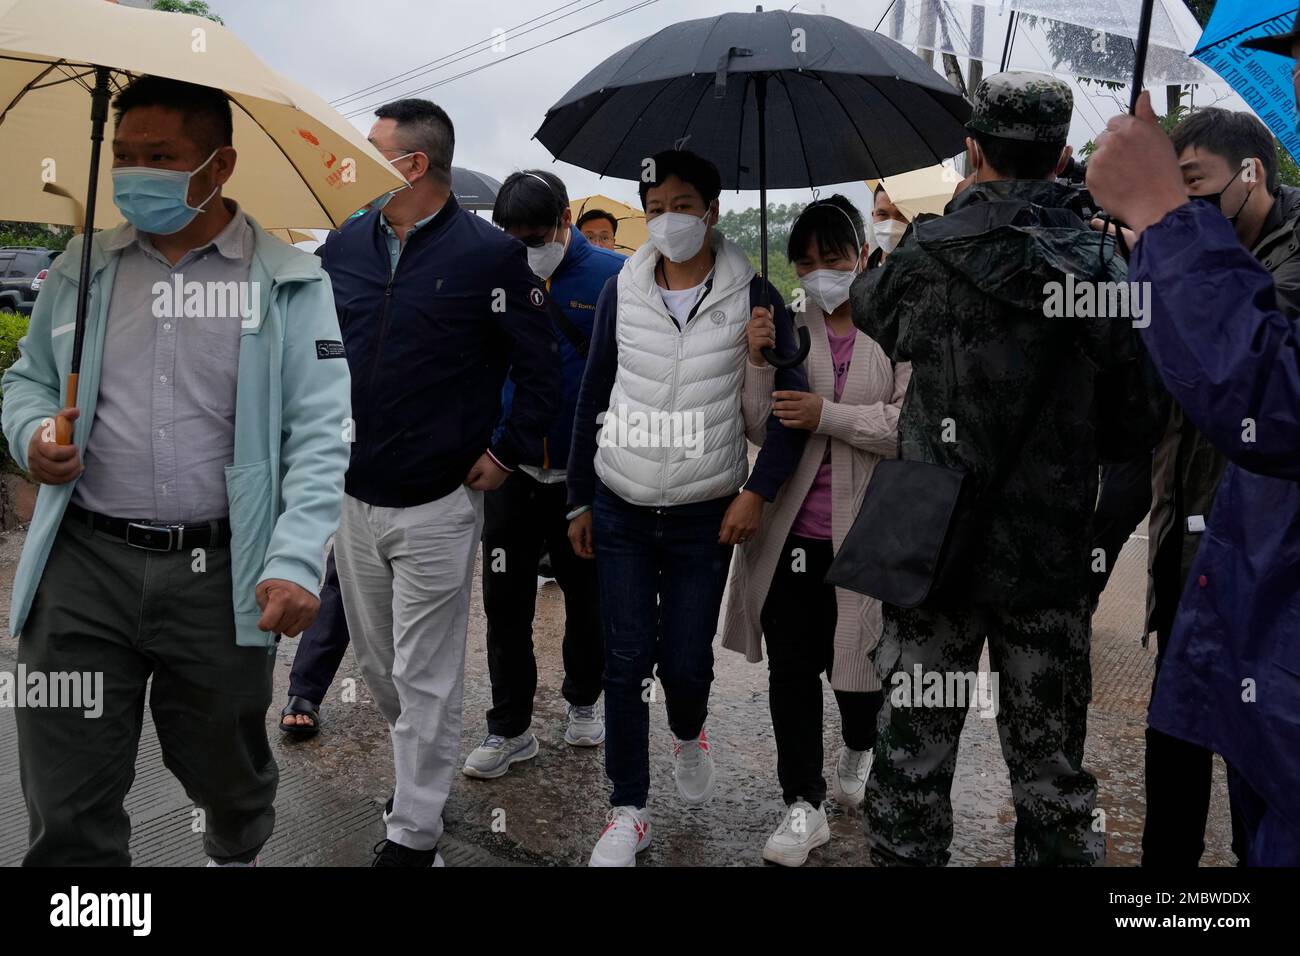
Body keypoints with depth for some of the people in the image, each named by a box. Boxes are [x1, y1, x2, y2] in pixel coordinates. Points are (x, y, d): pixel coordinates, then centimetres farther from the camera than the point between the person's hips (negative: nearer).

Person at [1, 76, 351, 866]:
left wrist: (296, 562, -19)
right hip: (84, 565, 2)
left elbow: (319, 434, -7)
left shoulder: (289, 282, -2)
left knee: (228, 774, 18)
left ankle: (238, 856, 50)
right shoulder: (83, 268, 9)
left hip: (222, 573, -2)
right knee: (68, 807, 5)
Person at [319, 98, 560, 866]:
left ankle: (415, 835, 17)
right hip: (353, 496, 6)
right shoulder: (347, 244, 6)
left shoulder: (489, 253, -10)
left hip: (437, 506, -6)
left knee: (426, 679, 4)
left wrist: (507, 454, -7)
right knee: (378, 663, 18)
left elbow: (541, 367, -5)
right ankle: (424, 767, 42)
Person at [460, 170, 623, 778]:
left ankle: (582, 702, 36)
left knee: (588, 598, 14)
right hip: (513, 472, 2)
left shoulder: (612, 276, -8)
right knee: (505, 602, 5)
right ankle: (509, 728, 18)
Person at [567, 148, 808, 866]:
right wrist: (579, 499, 8)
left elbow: (791, 402, -1)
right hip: (620, 511, 2)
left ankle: (689, 736, 39)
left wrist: (757, 491, -11)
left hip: (705, 517, -1)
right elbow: (594, 398, 8)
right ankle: (628, 813, 17)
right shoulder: (622, 290, 3)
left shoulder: (751, 295, -3)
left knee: (685, 661, 2)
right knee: (625, 663, 2)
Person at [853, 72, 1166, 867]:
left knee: (915, 744, 11)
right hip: (1051, 556, 1)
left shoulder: (927, 257, -10)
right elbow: (1138, 428, -1)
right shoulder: (1105, 269, -6)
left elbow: (869, 308, 14)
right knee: (1049, 753, 14)